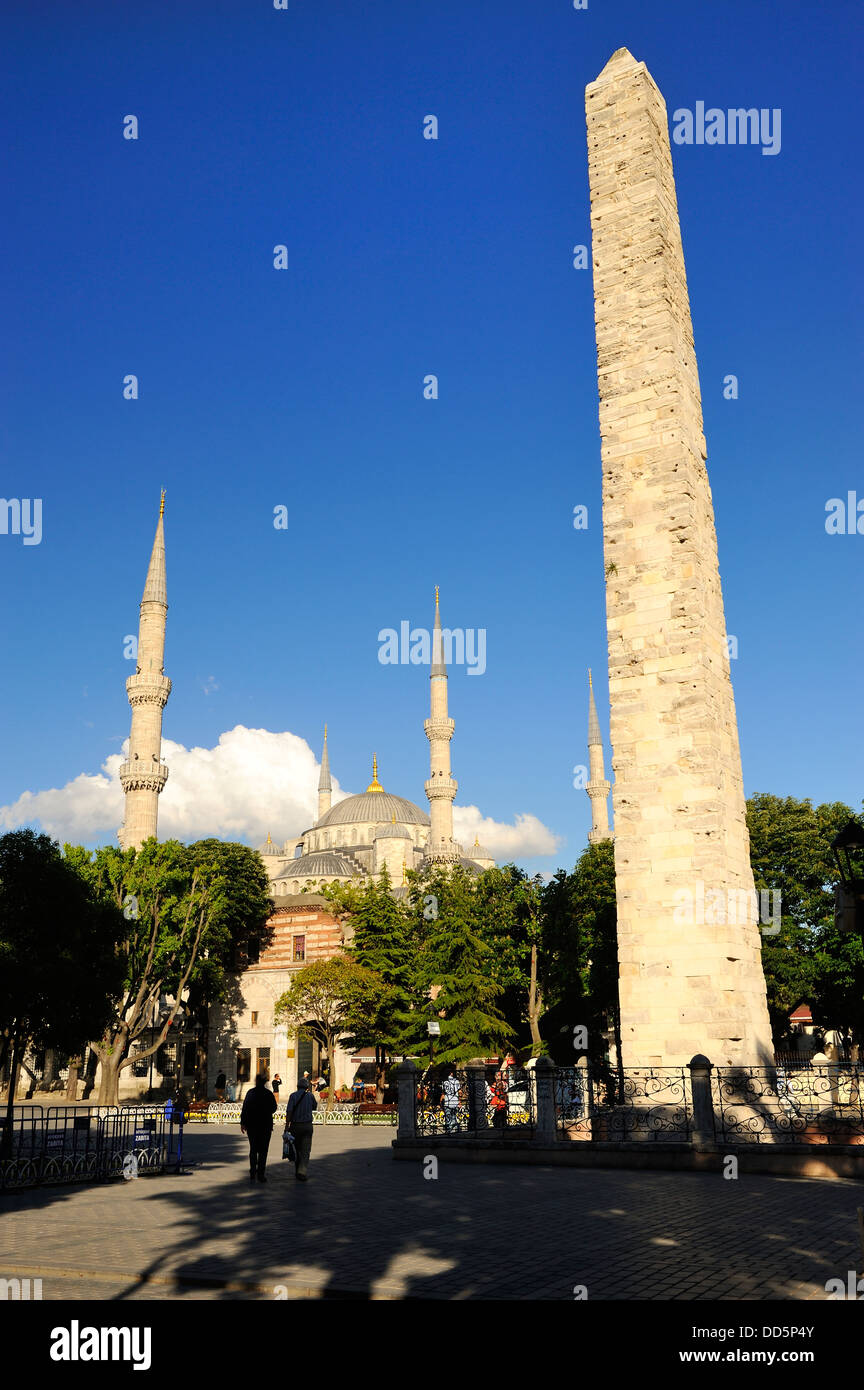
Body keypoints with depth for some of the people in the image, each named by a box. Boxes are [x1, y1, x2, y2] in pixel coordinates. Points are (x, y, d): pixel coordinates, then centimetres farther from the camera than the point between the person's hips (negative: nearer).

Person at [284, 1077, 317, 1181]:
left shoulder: (293, 1095, -4)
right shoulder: (310, 1095, 1)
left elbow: (289, 1111, -12)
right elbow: (315, 1107, 19)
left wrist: (287, 1126, -10)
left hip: (295, 1125, 0)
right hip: (307, 1125, 0)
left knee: (296, 1149, 14)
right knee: (306, 1150, 0)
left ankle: (298, 1171, 22)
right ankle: (302, 1171, -15)